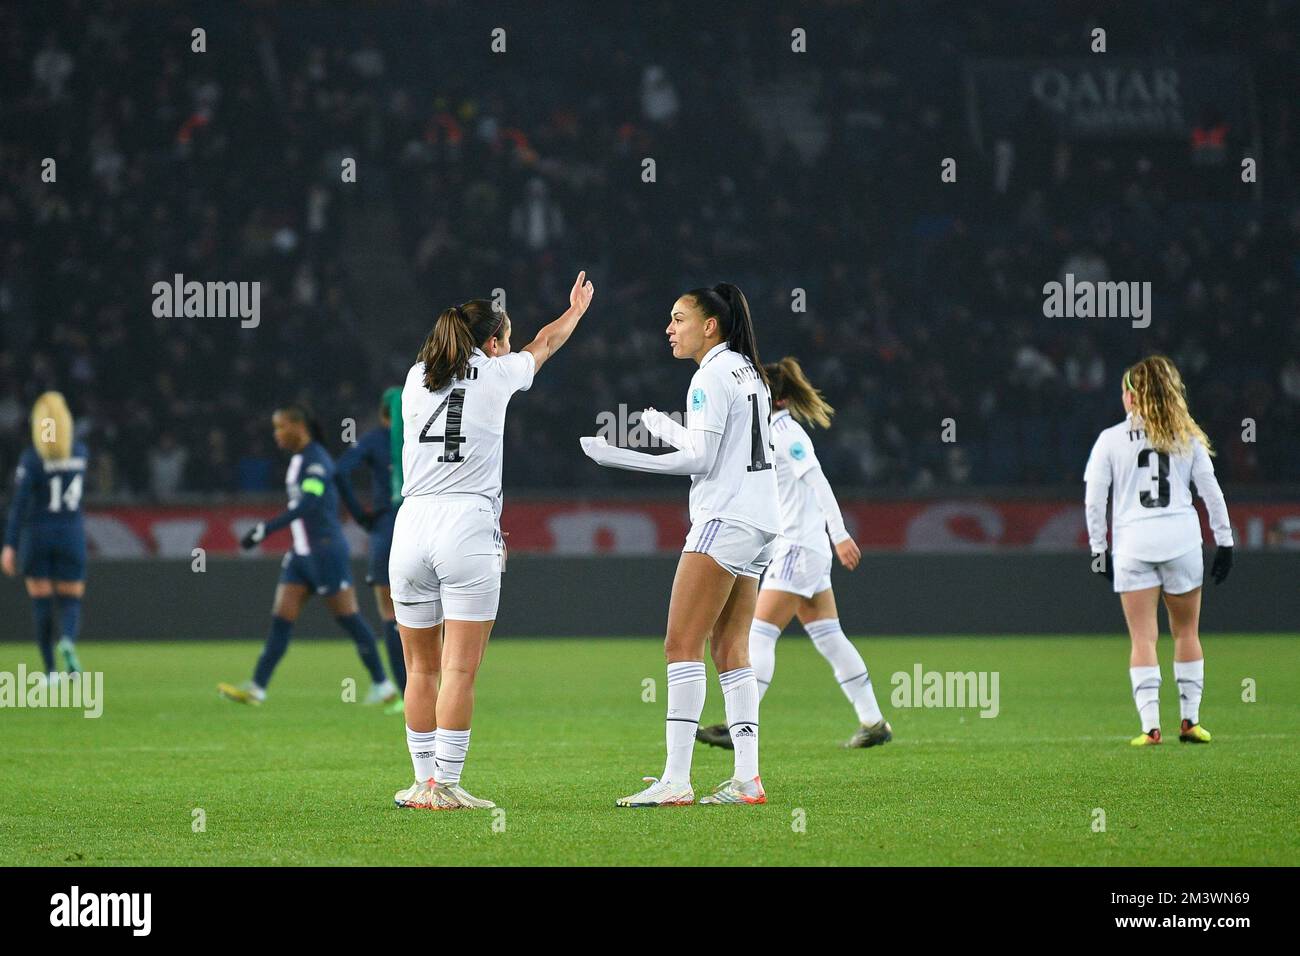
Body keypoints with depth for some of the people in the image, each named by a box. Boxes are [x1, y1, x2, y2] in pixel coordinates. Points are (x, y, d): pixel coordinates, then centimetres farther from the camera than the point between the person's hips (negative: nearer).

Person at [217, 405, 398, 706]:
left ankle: (382, 684, 5)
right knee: (280, 619, 2)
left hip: (325, 551, -9)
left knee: (348, 618, -4)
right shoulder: (298, 460, 14)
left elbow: (307, 504, -28)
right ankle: (256, 688, -2)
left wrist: (266, 529, -33)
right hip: (301, 554, 9)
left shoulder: (317, 461, -15)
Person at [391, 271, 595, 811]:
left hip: (412, 525, 4)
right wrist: (576, 309, 49)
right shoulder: (496, 373, 8)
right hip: (469, 527, -4)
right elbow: (544, 344, 29)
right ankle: (445, 786, -9)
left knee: (422, 670, 10)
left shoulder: (417, 378, 15)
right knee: (459, 671, -5)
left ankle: (424, 781, 12)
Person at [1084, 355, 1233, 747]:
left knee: (1143, 638, -1)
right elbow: (1211, 492, 7)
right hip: (1182, 538, 1)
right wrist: (1224, 541, 12)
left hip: (1132, 543, -1)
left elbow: (1094, 499, 1)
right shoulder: (1186, 436, 7)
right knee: (1186, 632, 12)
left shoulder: (1110, 439, 3)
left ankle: (1150, 726, -9)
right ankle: (1190, 721, 15)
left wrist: (1098, 548, 8)